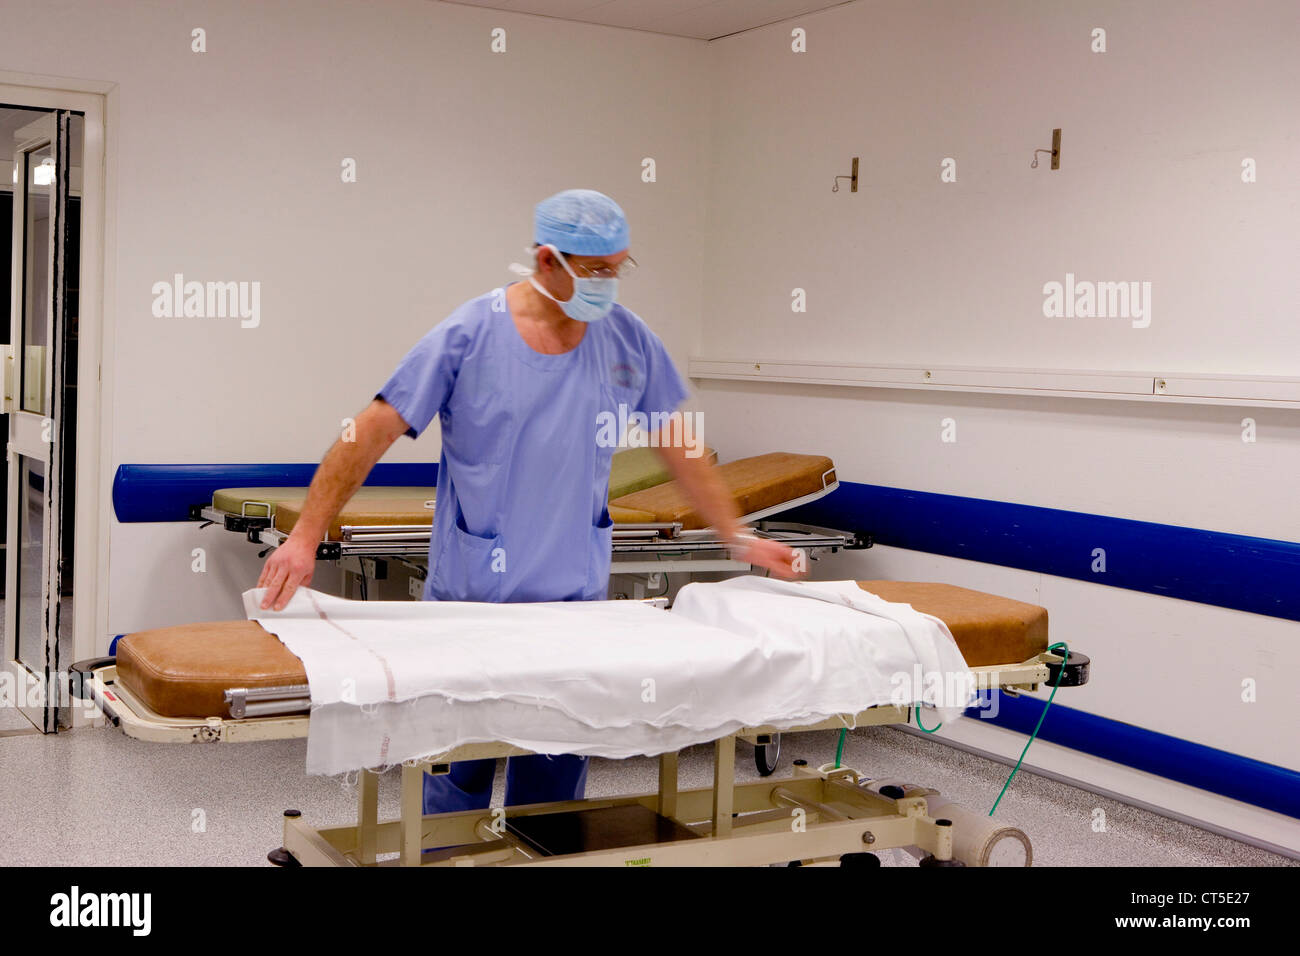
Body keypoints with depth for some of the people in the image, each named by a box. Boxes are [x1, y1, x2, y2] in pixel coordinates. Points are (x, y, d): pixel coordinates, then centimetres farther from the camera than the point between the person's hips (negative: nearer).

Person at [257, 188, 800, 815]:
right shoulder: (468, 337, -10)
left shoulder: (628, 340, 2)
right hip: (470, 598, -3)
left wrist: (738, 538, 10)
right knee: (459, 768, 7)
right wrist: (306, 537, -20)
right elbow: (371, 434, -12)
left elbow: (678, 446, 11)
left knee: (556, 780, 11)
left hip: (574, 599, 3)